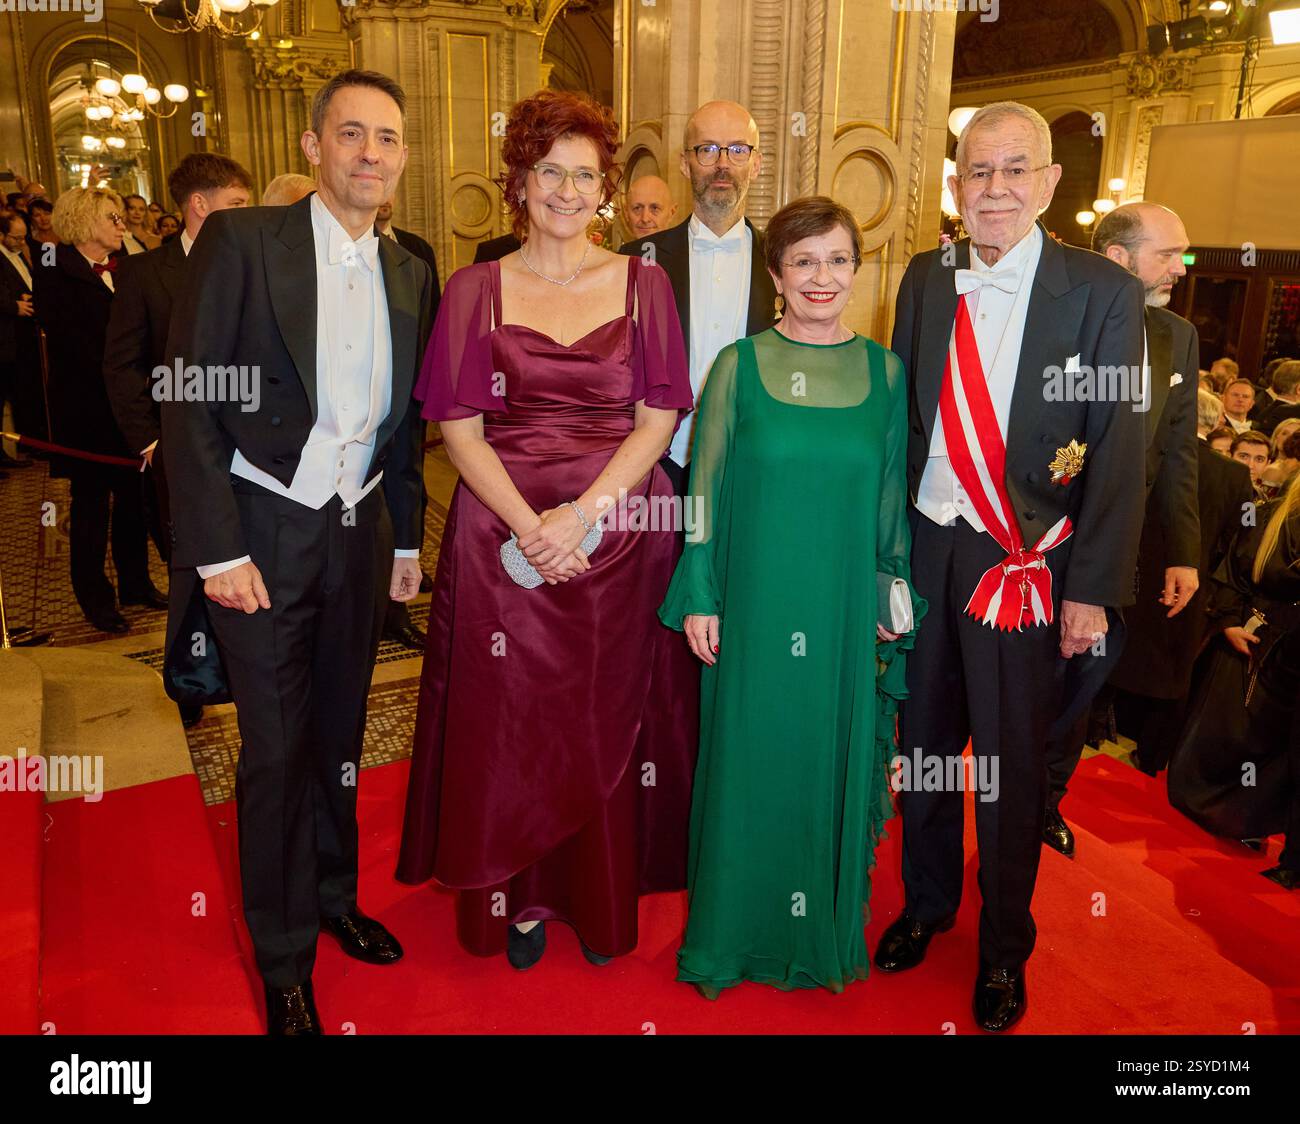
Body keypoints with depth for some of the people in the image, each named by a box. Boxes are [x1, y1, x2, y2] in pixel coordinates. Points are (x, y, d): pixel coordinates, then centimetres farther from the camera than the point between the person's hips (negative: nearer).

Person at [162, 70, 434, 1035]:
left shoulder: (409, 273, 7)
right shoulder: (241, 240, -8)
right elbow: (189, 402, -11)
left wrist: (407, 536, 14)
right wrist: (216, 548, -15)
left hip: (360, 532, 5)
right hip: (265, 531, -4)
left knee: (341, 734, 16)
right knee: (276, 748, 4)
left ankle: (335, 897, 38)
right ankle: (285, 958, 23)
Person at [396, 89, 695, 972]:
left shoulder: (641, 282, 6)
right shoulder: (476, 289, 5)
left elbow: (658, 421, 0)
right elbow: (459, 428, -1)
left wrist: (583, 514, -14)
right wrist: (530, 525, -15)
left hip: (619, 531, 0)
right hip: (505, 531, 0)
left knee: (606, 723, 8)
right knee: (510, 721, 6)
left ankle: (604, 899, 26)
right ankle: (518, 897, 25)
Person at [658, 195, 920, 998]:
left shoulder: (886, 373, 3)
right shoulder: (739, 366, -2)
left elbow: (895, 497, 8)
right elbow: (707, 487, -2)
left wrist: (894, 595, 4)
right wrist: (700, 598, -5)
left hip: (846, 610, 2)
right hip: (755, 601, -1)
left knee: (835, 758, 13)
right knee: (750, 760, 9)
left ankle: (828, 929, 34)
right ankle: (741, 929, 30)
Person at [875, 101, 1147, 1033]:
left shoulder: (1104, 291, -6)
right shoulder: (927, 277, 5)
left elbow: (1121, 453, -7)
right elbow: (905, 416, 7)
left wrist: (1094, 590, -10)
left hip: (1029, 561, -3)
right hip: (924, 545, 3)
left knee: (1012, 760, 9)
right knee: (926, 736, 16)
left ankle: (1005, 947, 32)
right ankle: (927, 902, 39)